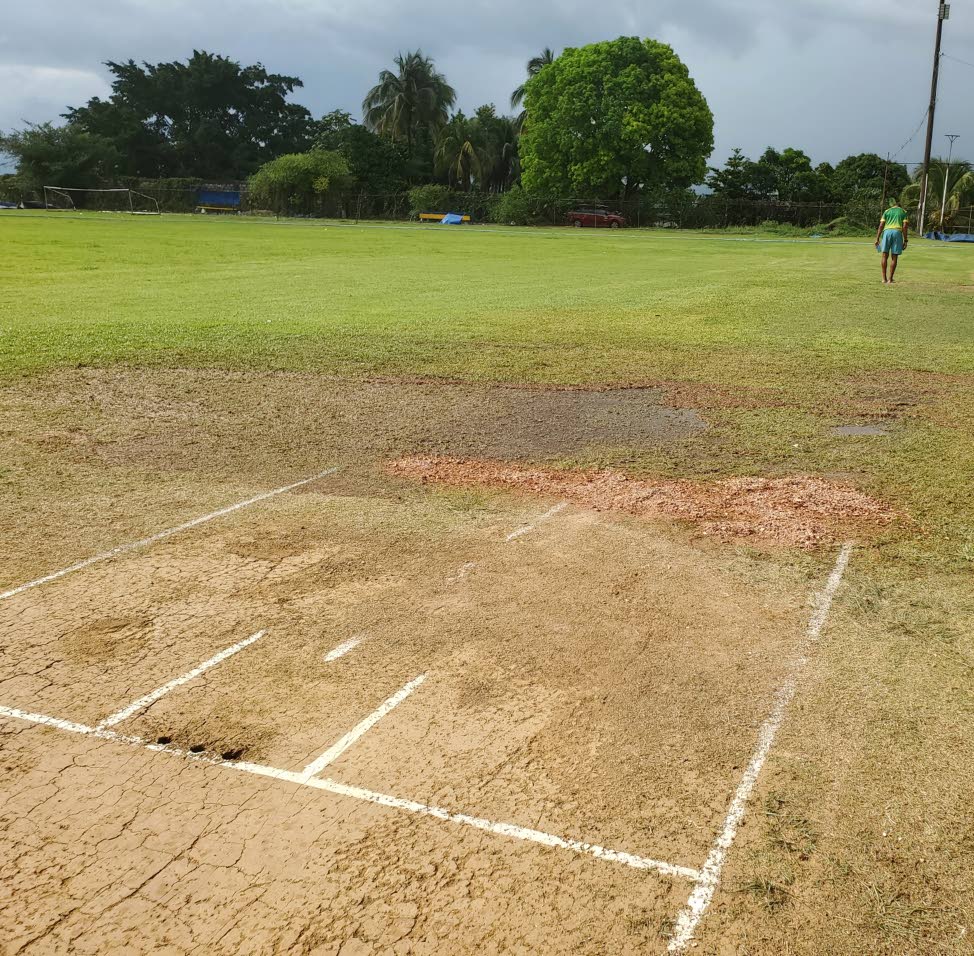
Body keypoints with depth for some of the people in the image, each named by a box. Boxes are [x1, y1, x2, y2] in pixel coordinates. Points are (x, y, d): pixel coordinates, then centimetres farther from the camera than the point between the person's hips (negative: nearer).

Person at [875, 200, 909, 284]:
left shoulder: (887, 211, 19)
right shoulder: (903, 212, 16)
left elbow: (881, 225, 7)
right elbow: (905, 226, 3)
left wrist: (877, 239, 6)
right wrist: (905, 240, 3)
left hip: (887, 231, 1)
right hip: (897, 232, -1)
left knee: (885, 256, 5)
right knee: (894, 258, 4)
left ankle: (884, 278, -1)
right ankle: (890, 279, 2)